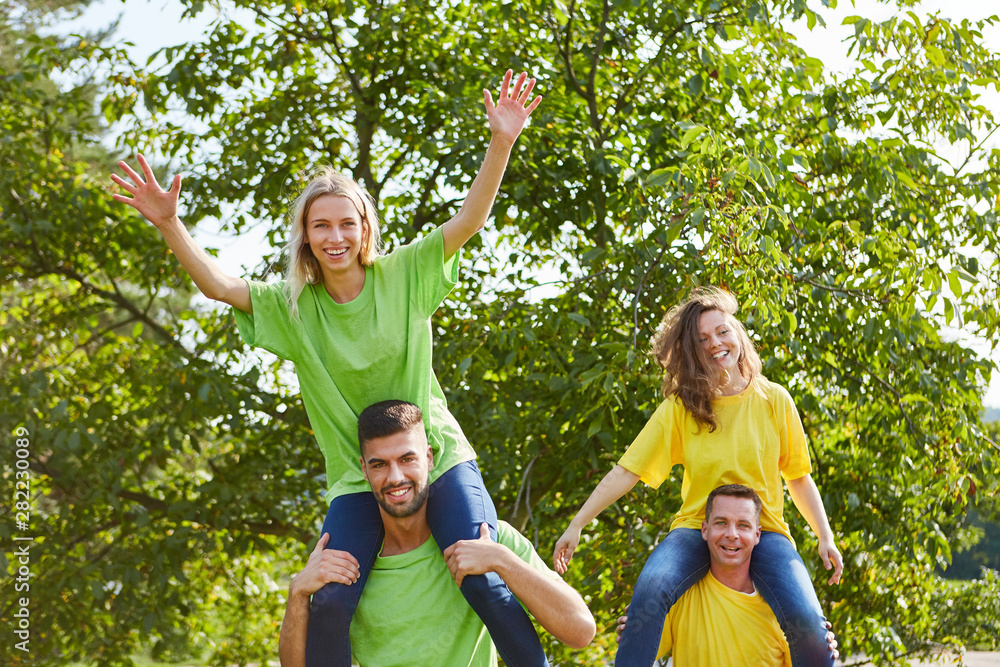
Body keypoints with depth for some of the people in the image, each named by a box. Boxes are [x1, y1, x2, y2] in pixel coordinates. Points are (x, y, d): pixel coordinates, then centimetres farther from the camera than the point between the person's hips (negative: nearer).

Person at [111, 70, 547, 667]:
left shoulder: (403, 275, -1)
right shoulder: (291, 306, 3)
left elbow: (470, 219, -9)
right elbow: (218, 285, -6)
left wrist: (501, 142, -21)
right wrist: (170, 225, -21)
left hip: (438, 457, -1)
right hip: (358, 477, 1)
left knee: (484, 583, -16)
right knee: (329, 603, -17)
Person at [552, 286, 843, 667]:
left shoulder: (773, 400, 2)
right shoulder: (681, 407, 0)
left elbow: (799, 477, 10)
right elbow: (626, 471, -3)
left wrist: (826, 538, 2)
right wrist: (576, 525, -9)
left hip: (764, 530, 0)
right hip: (696, 527, 0)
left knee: (807, 622, -26)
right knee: (650, 592, -33)